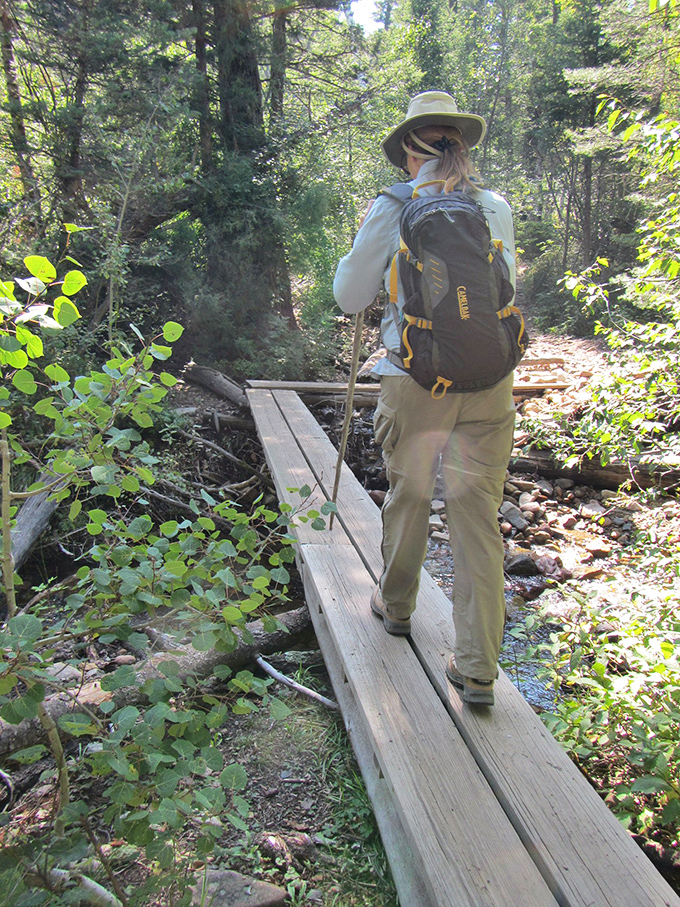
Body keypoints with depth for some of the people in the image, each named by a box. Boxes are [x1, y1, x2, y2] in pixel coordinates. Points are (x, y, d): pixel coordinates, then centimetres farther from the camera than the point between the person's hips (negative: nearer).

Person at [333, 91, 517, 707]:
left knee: (408, 499, 18)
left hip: (413, 383, -2)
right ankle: (478, 670, 11)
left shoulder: (392, 209, -2)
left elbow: (349, 297, 5)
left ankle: (396, 606, 41)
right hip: (488, 385, 2)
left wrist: (368, 240, 20)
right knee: (479, 518, 5)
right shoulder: (497, 209, 7)